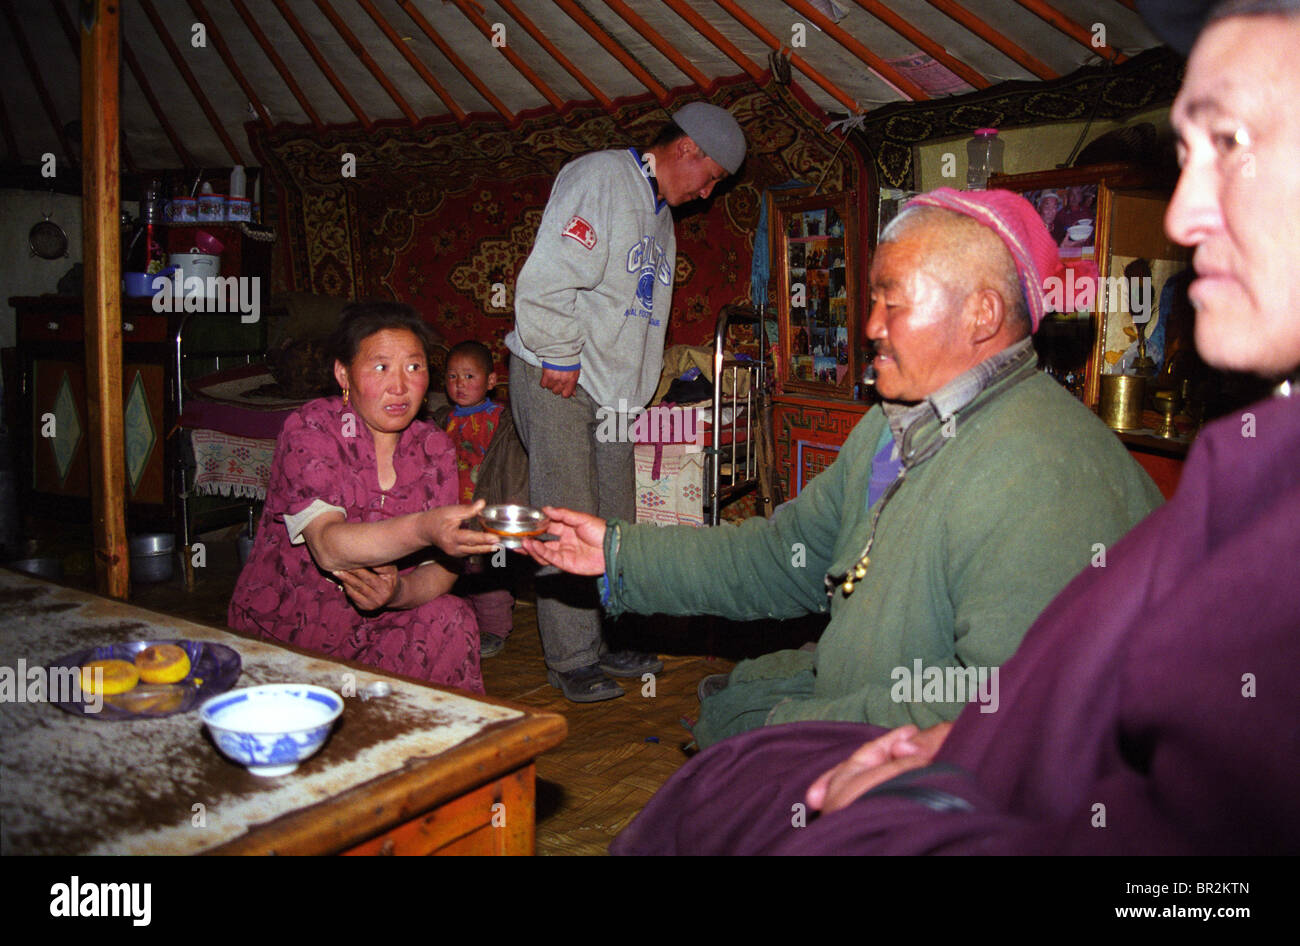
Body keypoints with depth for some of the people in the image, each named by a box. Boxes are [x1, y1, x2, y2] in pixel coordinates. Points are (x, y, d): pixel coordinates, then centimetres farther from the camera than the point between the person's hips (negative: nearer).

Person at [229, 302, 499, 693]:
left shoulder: (434, 449, 0)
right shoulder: (309, 430, -15)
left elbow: (442, 567, -7)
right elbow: (328, 547, -31)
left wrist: (399, 591, -30)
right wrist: (422, 529, -48)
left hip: (377, 615, 4)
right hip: (285, 625, -4)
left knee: (449, 617, -23)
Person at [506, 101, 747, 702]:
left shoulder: (660, 214, 20)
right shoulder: (601, 178, -10)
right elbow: (547, 279, -20)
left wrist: (635, 386, 12)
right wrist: (560, 357, -16)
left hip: (610, 388, 9)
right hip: (557, 379, -9)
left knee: (613, 524, 10)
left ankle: (607, 642, 21)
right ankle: (570, 659, 1)